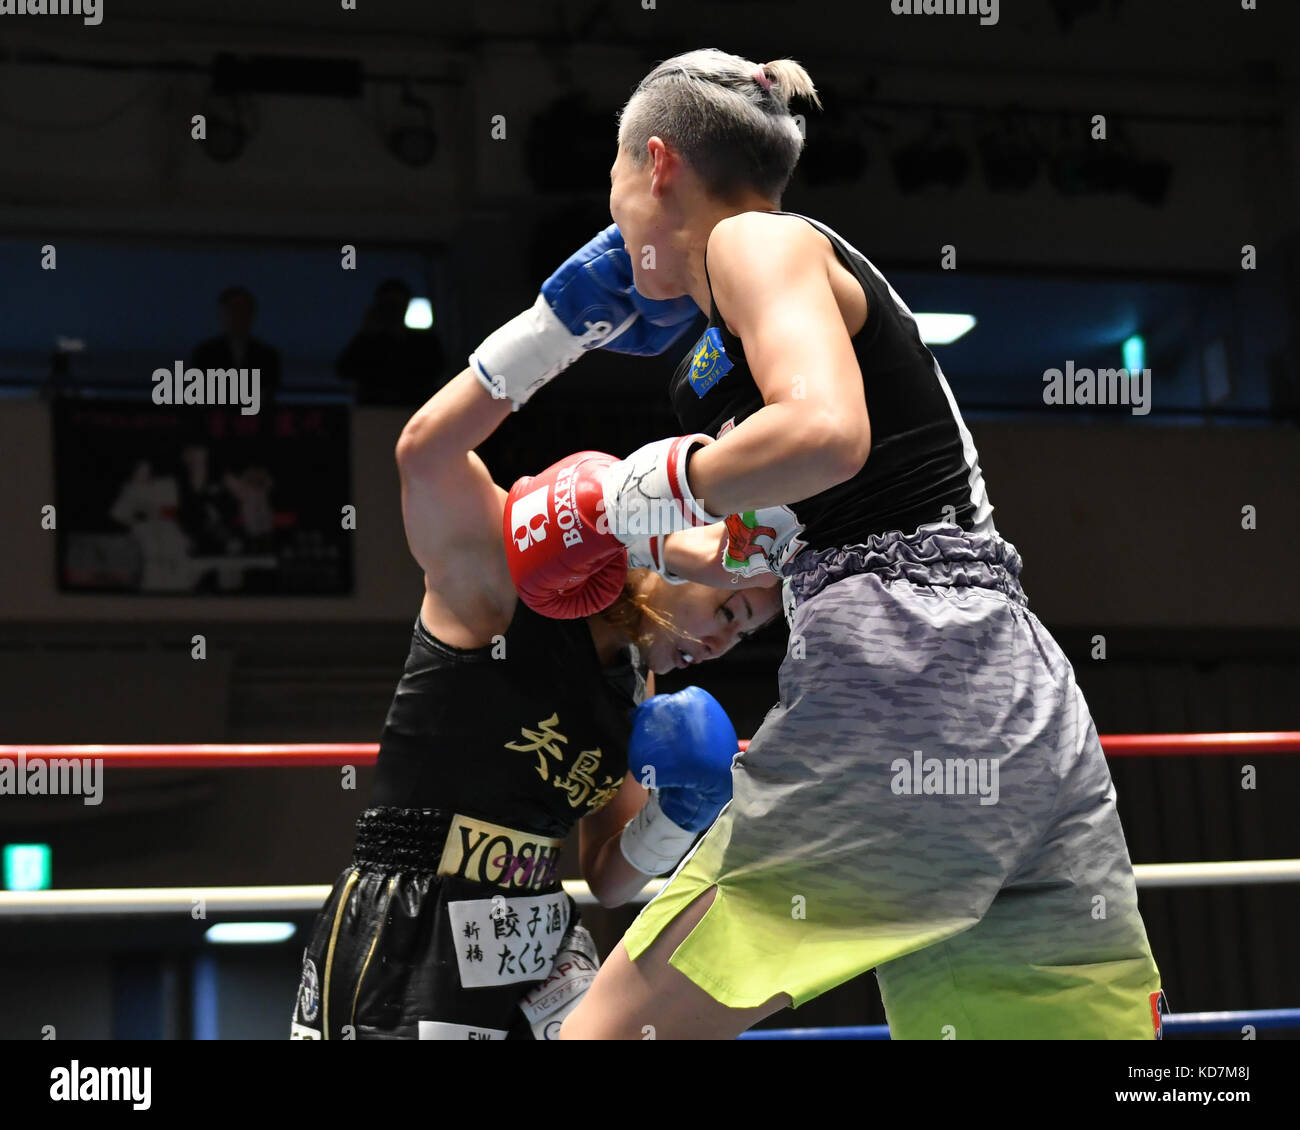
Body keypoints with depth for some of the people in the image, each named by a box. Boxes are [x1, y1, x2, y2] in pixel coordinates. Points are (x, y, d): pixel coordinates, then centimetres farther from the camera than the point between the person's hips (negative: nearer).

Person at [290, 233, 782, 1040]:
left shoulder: (634, 689, 10)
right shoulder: (507, 580, -11)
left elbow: (609, 881, 16)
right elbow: (425, 451, -33)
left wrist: (677, 814, -4)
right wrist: (565, 320, -35)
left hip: (537, 952, 8)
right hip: (403, 949, -8)